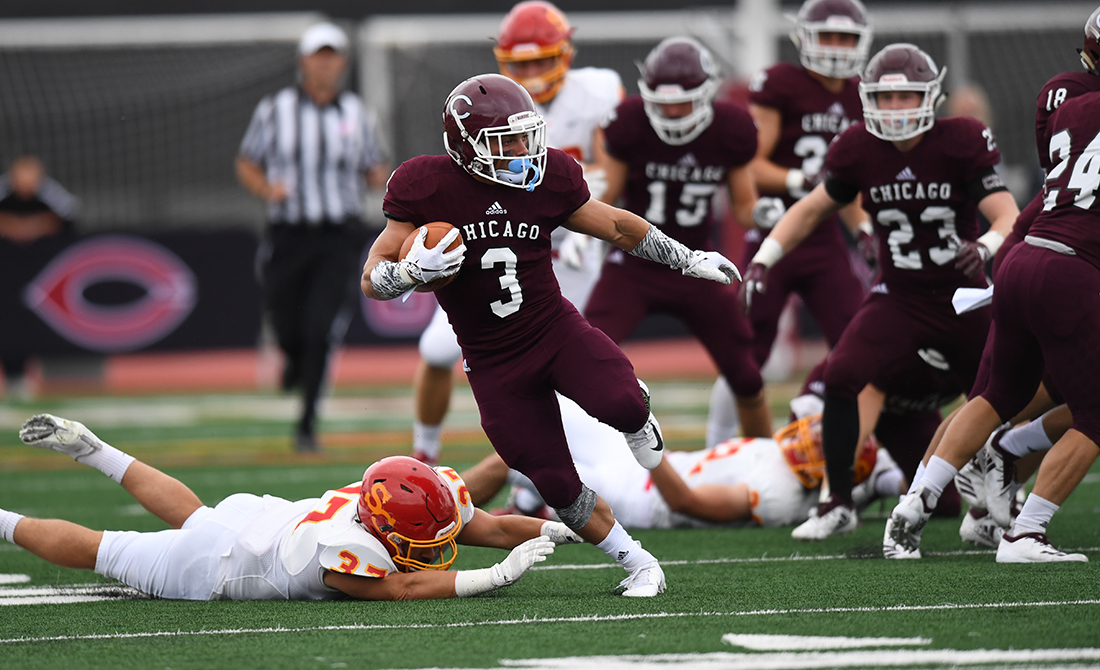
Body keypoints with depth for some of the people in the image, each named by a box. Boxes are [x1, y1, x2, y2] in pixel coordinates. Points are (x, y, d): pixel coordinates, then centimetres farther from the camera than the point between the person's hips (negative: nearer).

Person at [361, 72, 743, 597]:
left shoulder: (547, 179, -5)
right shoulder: (427, 189, -13)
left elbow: (616, 226, 11)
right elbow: (373, 279, -9)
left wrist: (688, 260, 15)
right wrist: (415, 271, -31)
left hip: (556, 328, 1)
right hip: (495, 363, -1)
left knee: (621, 406, -29)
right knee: (557, 486, -2)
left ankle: (637, 412, 8)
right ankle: (638, 565, 16)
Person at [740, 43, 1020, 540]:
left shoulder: (962, 143, -15)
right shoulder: (859, 150, -7)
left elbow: (1008, 217, -20)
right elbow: (813, 208, 7)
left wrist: (985, 246, -42)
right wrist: (764, 257, -5)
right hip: (898, 298, 1)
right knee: (841, 377, -22)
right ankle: (838, 504, -11)